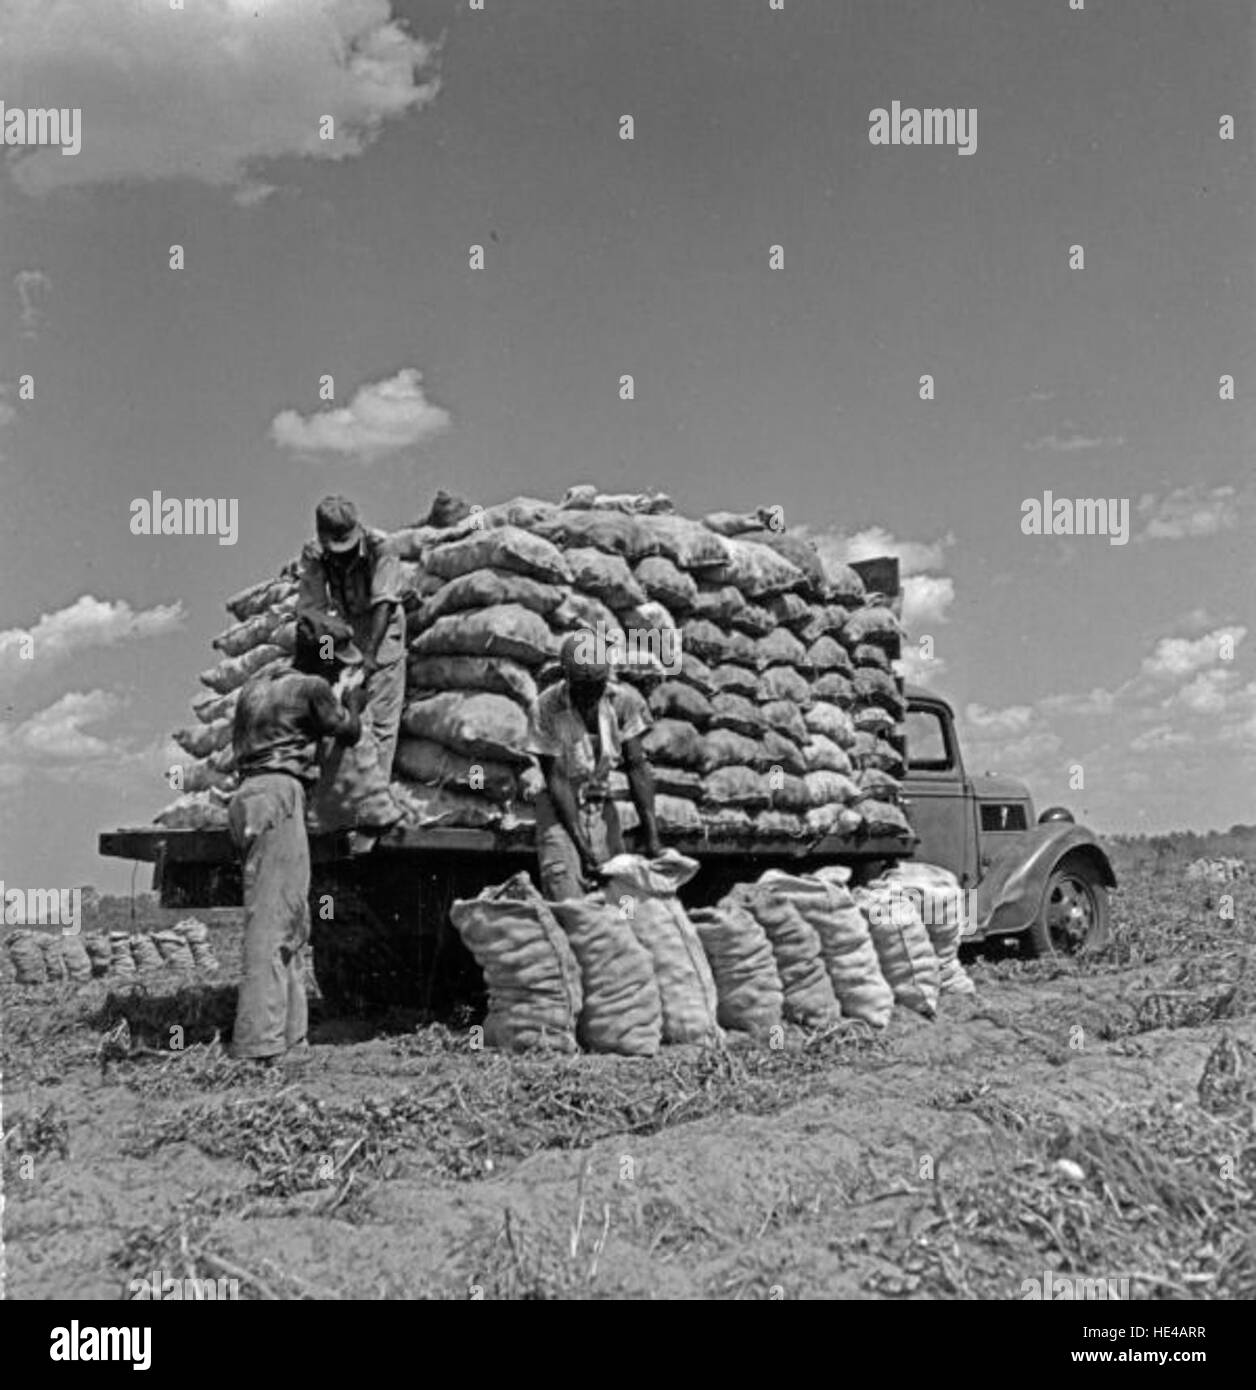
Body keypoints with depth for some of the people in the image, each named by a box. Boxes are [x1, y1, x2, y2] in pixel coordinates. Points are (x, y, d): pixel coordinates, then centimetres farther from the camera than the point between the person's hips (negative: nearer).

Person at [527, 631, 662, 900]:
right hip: (560, 809, -3)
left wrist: (651, 835, -13)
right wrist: (582, 844, -21)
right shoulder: (546, 709, -19)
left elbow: (636, 767, -7)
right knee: (567, 902, -17)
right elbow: (556, 779, -17)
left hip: (602, 806, 3)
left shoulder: (622, 700, -10)